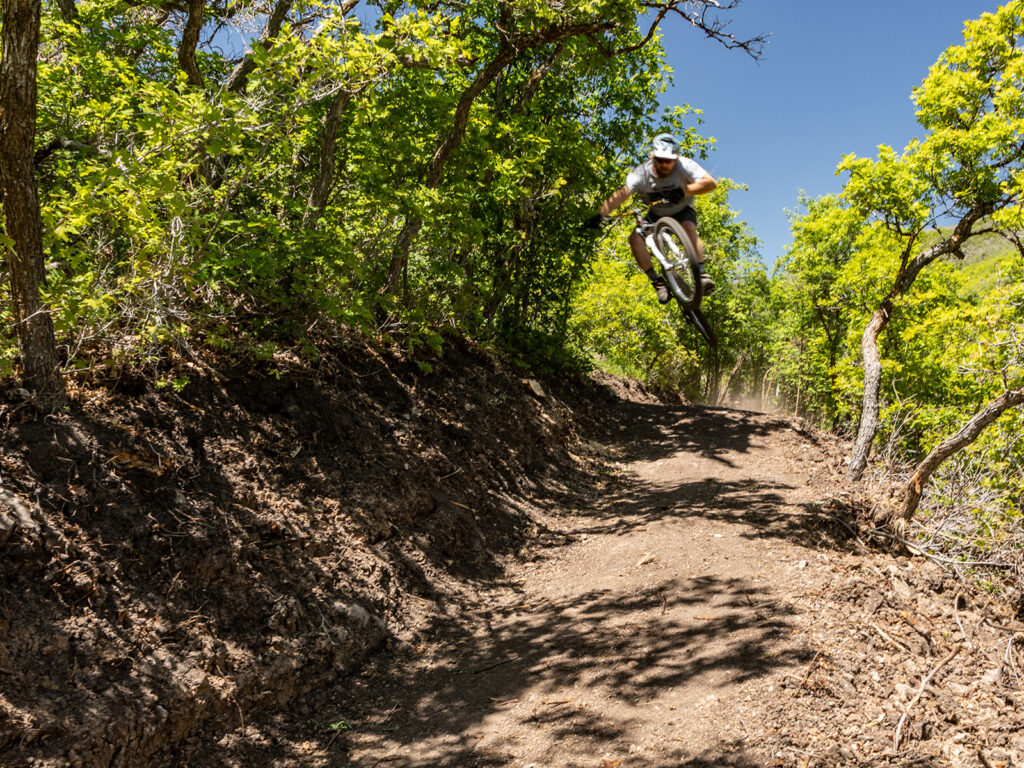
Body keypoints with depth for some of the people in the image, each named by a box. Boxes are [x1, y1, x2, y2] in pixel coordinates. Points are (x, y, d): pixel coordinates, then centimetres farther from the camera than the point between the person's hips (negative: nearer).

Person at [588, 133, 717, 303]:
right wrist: (601, 215, -50)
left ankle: (701, 273, -31)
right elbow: (622, 193, -36)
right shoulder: (642, 172, -24)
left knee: (688, 228, -35)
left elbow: (711, 182, -38)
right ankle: (658, 282, -18)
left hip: (682, 211, -2)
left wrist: (683, 191, -51)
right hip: (656, 215, 2)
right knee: (635, 237, -22)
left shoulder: (685, 166, -26)